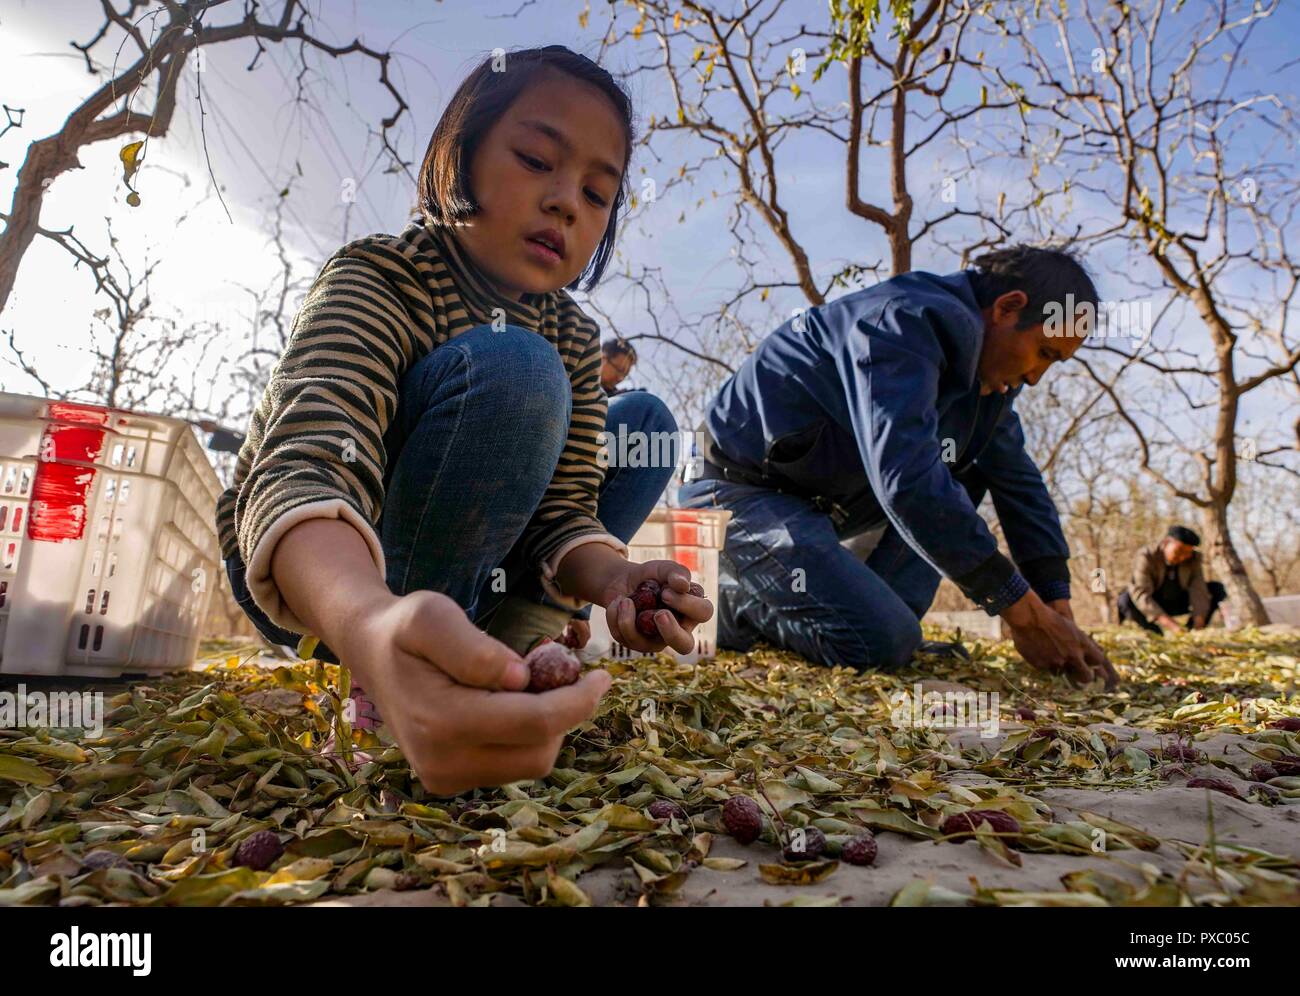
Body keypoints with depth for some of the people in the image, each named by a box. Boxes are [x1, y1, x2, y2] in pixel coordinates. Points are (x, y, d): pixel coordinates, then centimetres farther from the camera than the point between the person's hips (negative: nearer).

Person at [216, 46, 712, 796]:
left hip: (447, 578, 6)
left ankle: (496, 631, -7)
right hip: (306, 576, -6)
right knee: (511, 371, -30)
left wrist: (612, 579, -37)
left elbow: (564, 511, -12)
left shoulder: (575, 340, -5)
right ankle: (388, 675, -21)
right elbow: (306, 468, -41)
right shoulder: (378, 278, -23)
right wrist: (374, 625, -64)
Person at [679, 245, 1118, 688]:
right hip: (744, 494, -9)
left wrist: (1059, 612, 1)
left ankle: (866, 615, -3)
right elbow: (907, 479, -35)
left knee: (968, 474, 2)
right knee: (885, 645, -21)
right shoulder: (906, 324, -24)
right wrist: (1024, 613, -29)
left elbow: (1018, 481, 9)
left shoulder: (983, 366, 6)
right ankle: (730, 597, -2)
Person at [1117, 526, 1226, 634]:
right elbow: (1142, 594, -35)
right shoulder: (1146, 557, -24)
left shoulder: (1193, 559, -10)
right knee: (1126, 599, -36)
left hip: (1178, 604, 4)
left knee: (1218, 589, -11)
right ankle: (1157, 634, -16)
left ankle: (1190, 631, -9)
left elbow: (1198, 590, -20)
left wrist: (1198, 623, -36)